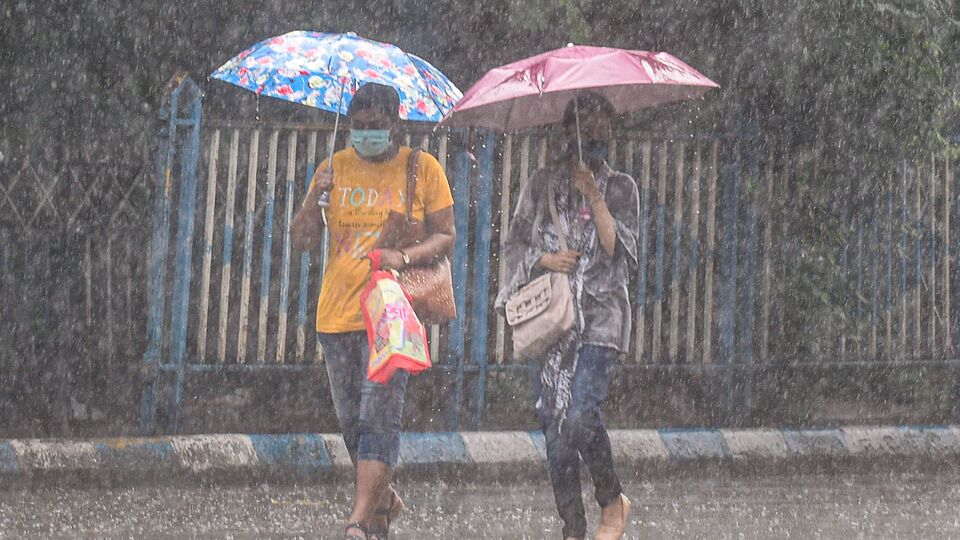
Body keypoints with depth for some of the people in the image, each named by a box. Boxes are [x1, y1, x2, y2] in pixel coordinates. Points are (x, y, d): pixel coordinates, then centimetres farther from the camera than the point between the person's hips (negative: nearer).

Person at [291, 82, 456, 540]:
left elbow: (445, 236, 1)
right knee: (351, 419, 10)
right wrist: (315, 199, -12)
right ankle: (384, 499, 31)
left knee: (379, 413, -15)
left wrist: (405, 257, -18)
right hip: (338, 313, 4)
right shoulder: (335, 168, 10)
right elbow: (301, 241, 7)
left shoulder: (422, 168, 2)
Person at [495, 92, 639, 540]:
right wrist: (545, 259, -8)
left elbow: (619, 250, -2)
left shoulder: (620, 188, 9)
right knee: (554, 423, -3)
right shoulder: (542, 184, 13)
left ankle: (613, 500, 4)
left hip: (600, 314, -2)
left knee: (580, 415, -19)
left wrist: (594, 197, -10)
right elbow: (516, 244, 12)